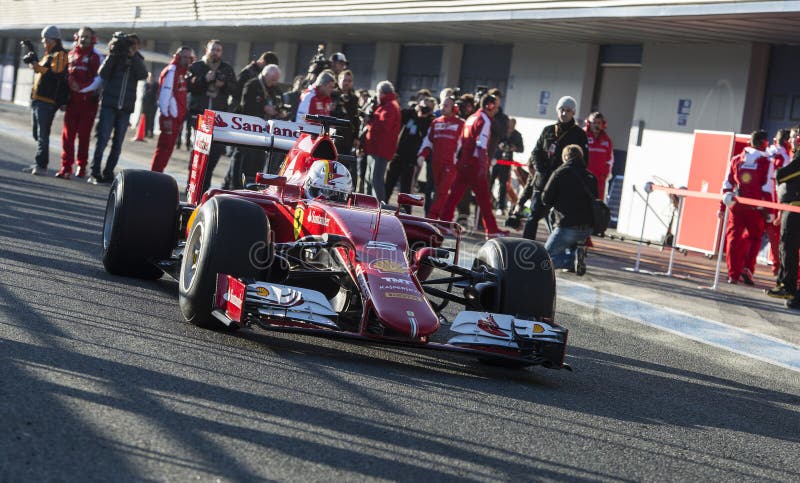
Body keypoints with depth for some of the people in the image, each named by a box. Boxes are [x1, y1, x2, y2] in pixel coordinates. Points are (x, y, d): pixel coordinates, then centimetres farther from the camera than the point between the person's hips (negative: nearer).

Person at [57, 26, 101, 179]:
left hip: (88, 102, -4)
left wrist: (81, 86, -18)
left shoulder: (96, 57, 0)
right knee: (67, 134, -2)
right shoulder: (71, 55, 14)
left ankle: (82, 166, 10)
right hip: (72, 101, 4)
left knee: (84, 135, -1)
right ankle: (66, 167, 1)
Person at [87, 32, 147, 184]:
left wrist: (133, 56, -16)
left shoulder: (137, 60, 10)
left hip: (125, 108, 3)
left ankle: (108, 173, 9)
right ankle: (95, 173, -5)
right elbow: (102, 74, -8)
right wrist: (112, 54, -16)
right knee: (102, 140, -8)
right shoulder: (116, 57, 5)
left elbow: (143, 75, -9)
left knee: (117, 144, 4)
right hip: (109, 105, -2)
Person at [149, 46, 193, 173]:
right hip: (169, 117, -8)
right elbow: (165, 94, -15)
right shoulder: (171, 71, -8)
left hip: (177, 117, 8)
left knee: (167, 148, 10)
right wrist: (166, 116, -20)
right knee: (164, 148, -8)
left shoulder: (183, 72, 18)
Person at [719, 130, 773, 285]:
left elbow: (727, 185, 9)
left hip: (736, 206, 2)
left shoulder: (736, 160, 8)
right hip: (755, 208, -2)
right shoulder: (766, 162, -3)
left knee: (733, 238, 6)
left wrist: (722, 206, 14)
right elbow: (767, 189, -6)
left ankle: (733, 274, 4)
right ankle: (747, 268, -3)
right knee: (754, 238, 14)